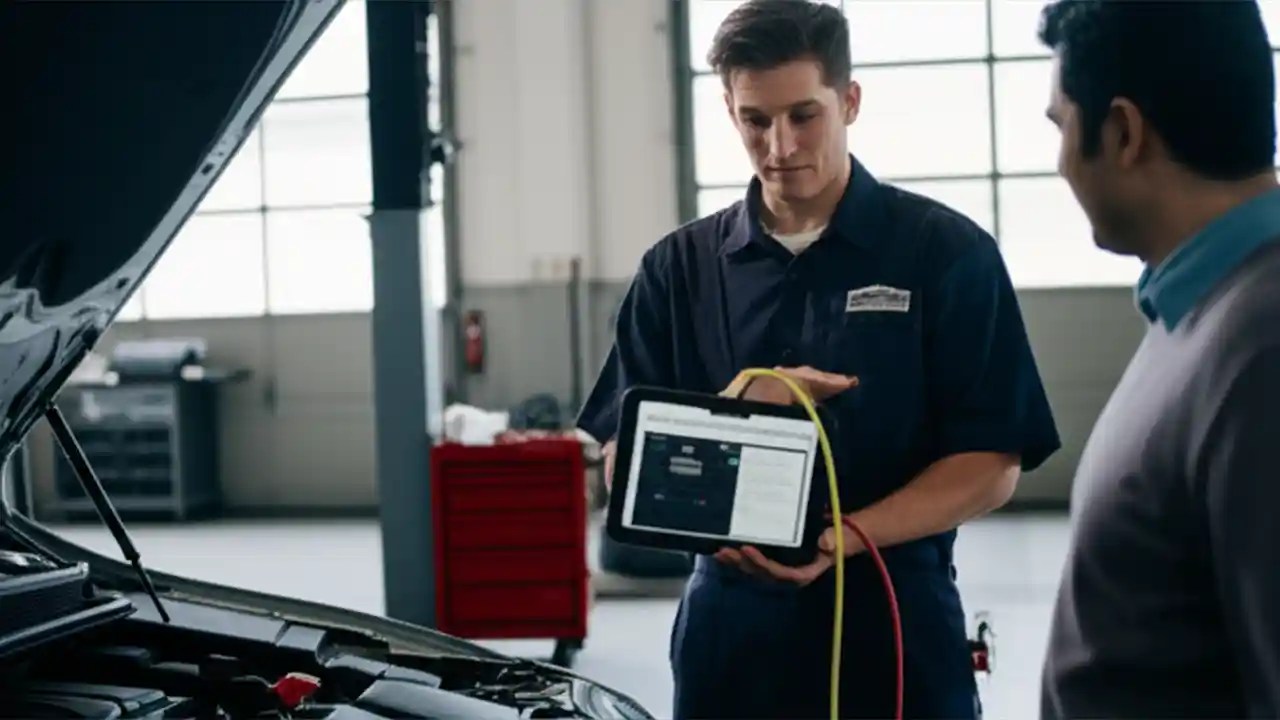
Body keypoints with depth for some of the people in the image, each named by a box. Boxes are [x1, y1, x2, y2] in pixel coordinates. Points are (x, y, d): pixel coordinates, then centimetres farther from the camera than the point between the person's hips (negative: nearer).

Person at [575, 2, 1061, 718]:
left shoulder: (947, 252, -4)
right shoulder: (679, 268, 4)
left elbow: (992, 466, -7)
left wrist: (842, 538, -21)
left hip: (895, 628, -2)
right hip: (730, 629, 3)